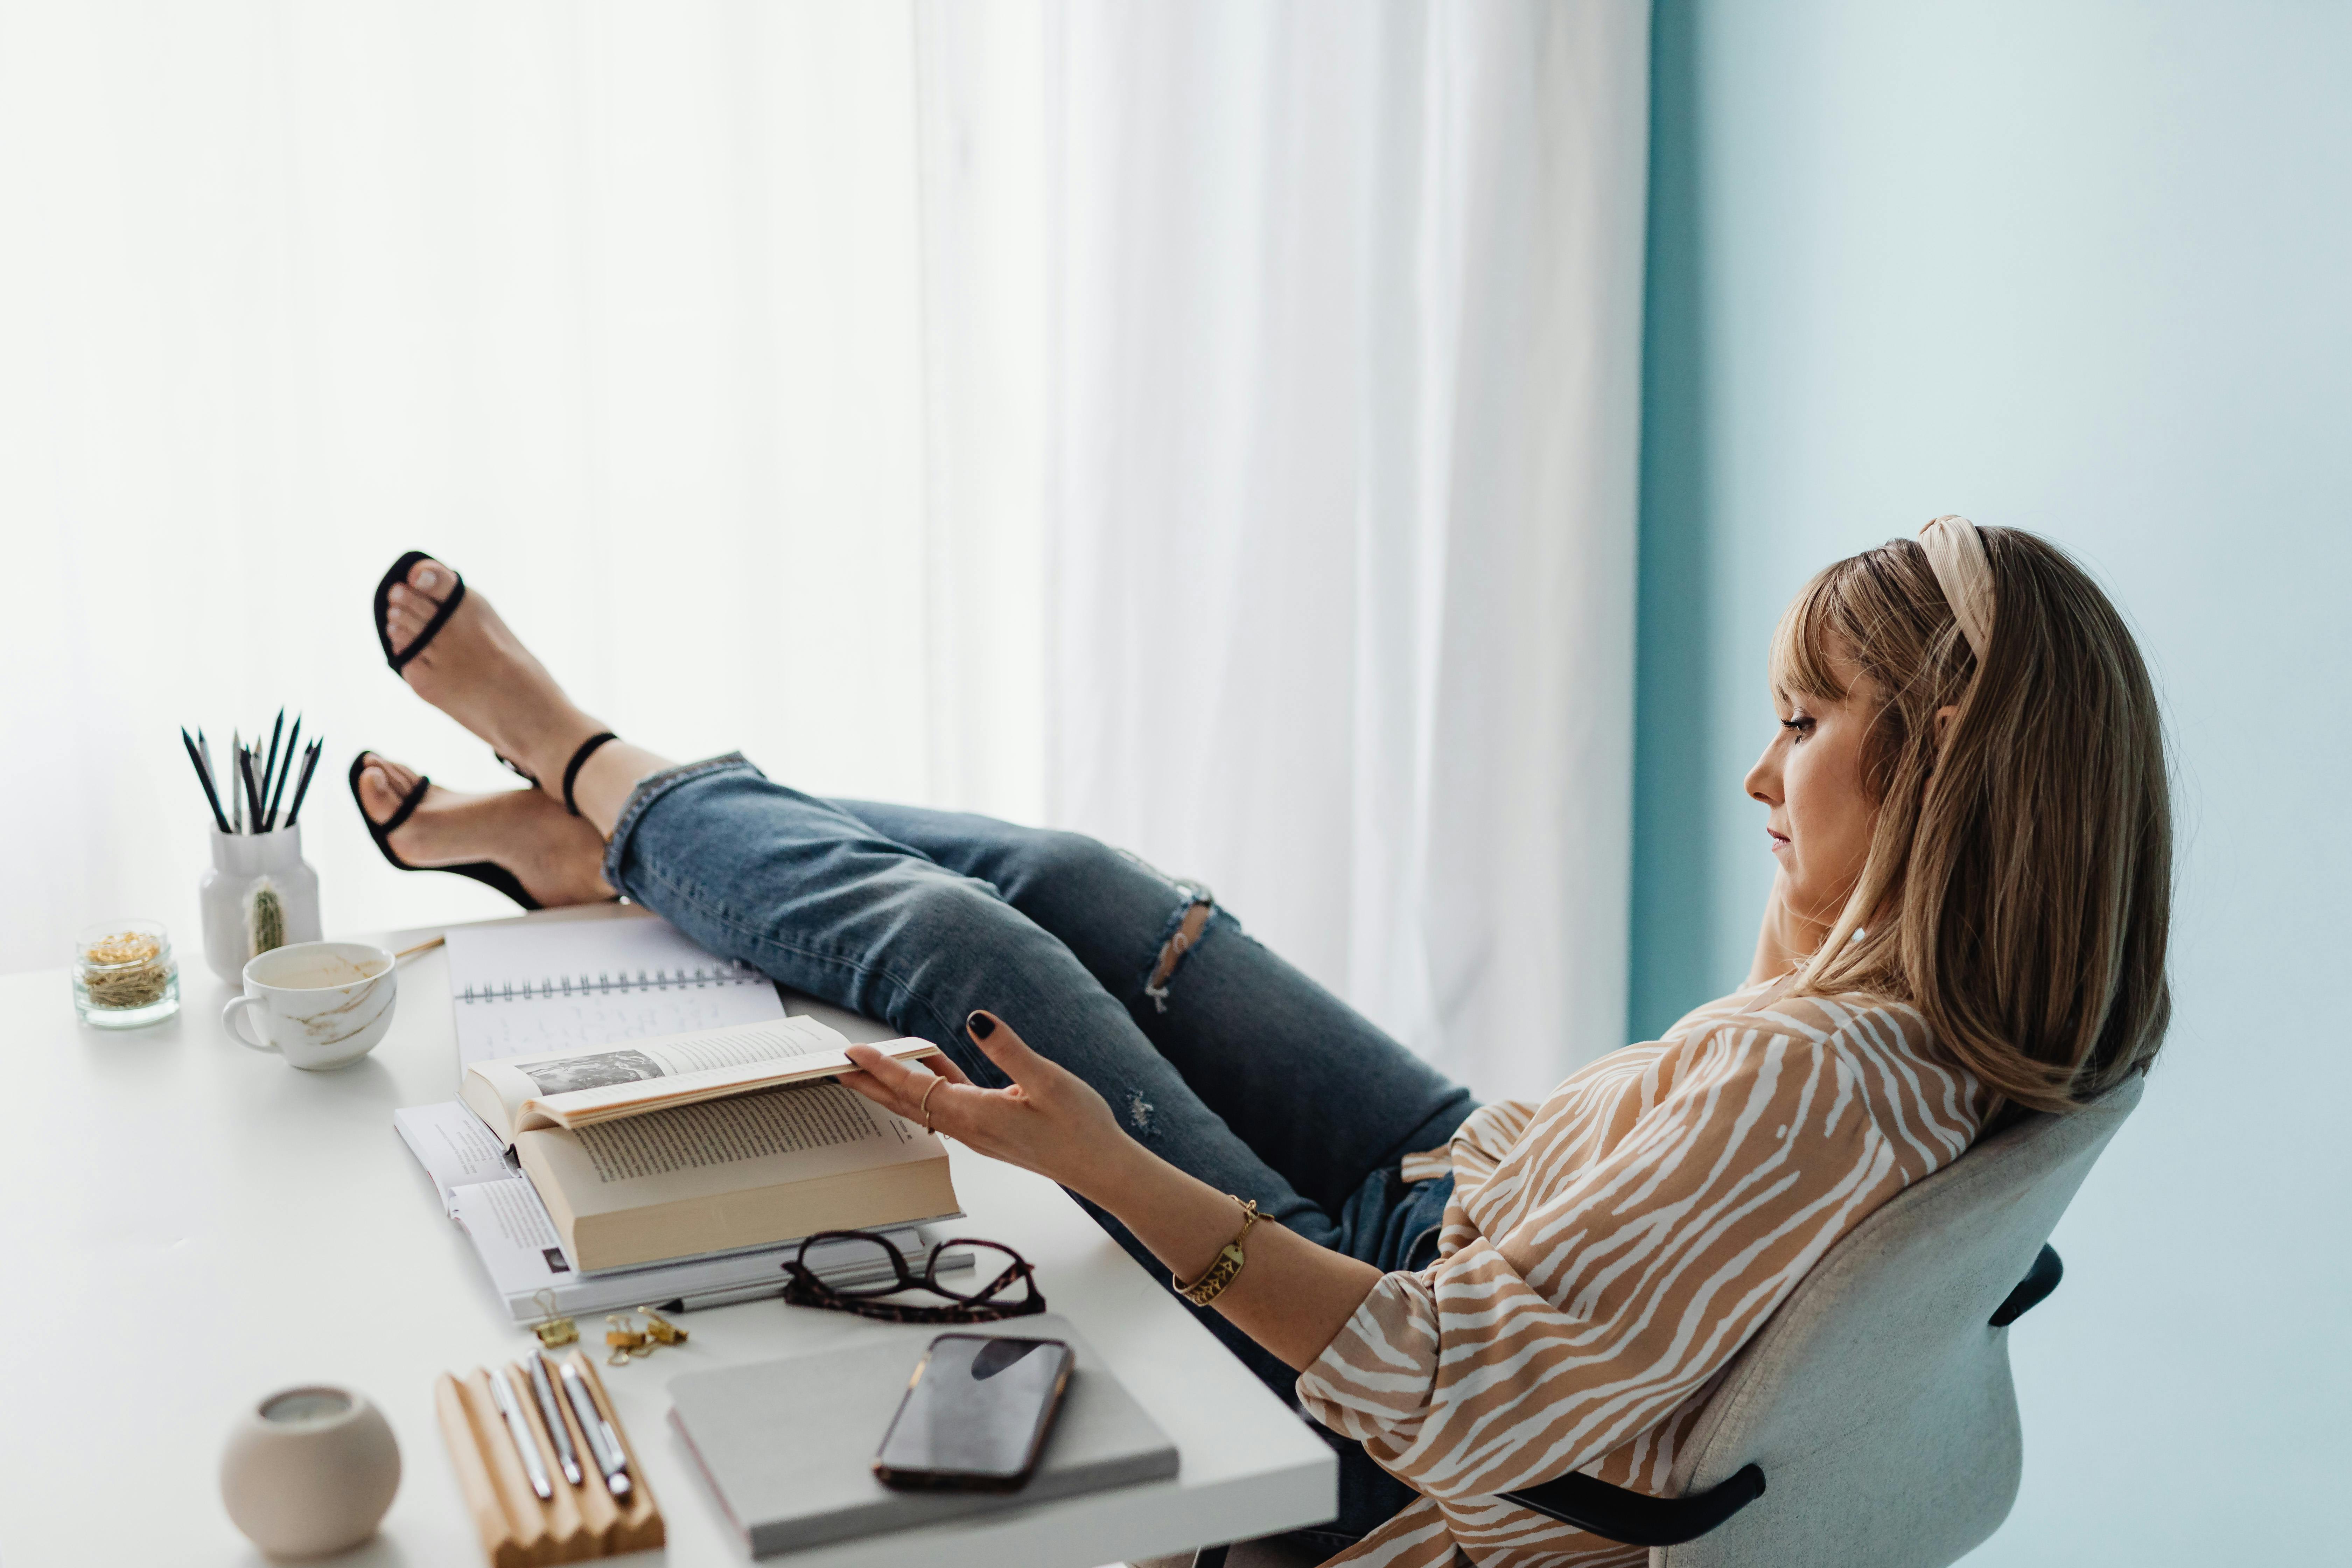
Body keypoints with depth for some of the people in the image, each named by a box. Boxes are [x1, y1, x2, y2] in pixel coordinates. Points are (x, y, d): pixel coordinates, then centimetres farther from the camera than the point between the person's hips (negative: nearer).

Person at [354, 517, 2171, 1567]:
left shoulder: (1816, 1083, -36)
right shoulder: (1968, 1024, -9)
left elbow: (1455, 1408, -35)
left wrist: (1106, 1161, -33)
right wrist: (1805, 910, 2)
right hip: (1459, 1202, 8)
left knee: (946, 942, -5)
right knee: (1056, 879, 8)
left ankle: (605, 780, 26)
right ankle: (605, 838, 30)